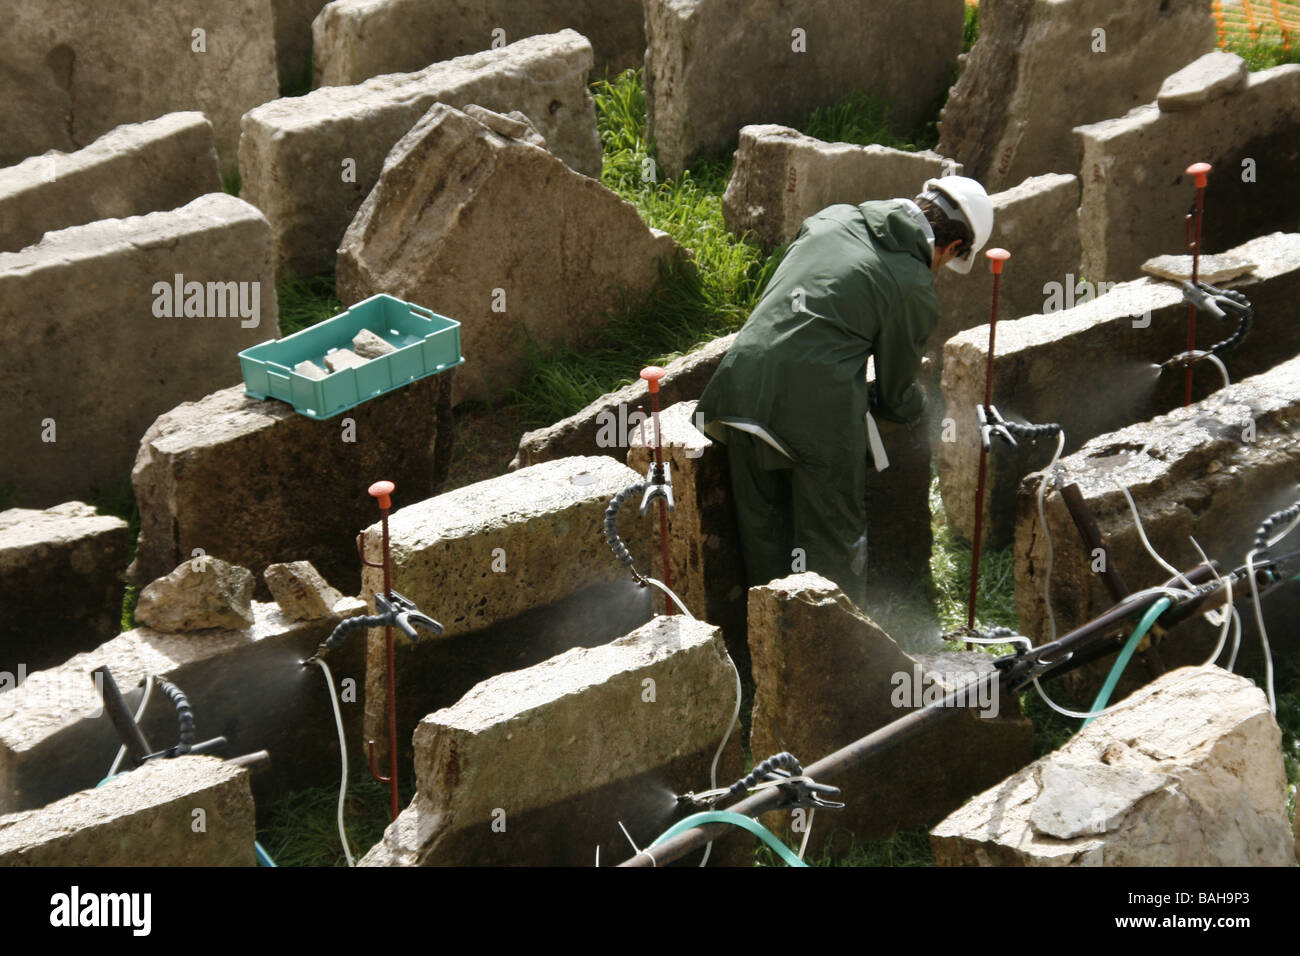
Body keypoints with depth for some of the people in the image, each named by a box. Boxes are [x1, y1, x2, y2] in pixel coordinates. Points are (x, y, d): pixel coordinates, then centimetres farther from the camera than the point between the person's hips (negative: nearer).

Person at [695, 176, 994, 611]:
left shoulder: (833, 217, 16)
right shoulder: (916, 290, 2)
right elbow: (895, 396, 11)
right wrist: (917, 403, 35)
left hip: (744, 381, 6)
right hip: (818, 408, -6)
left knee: (762, 532, 19)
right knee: (834, 543, 11)